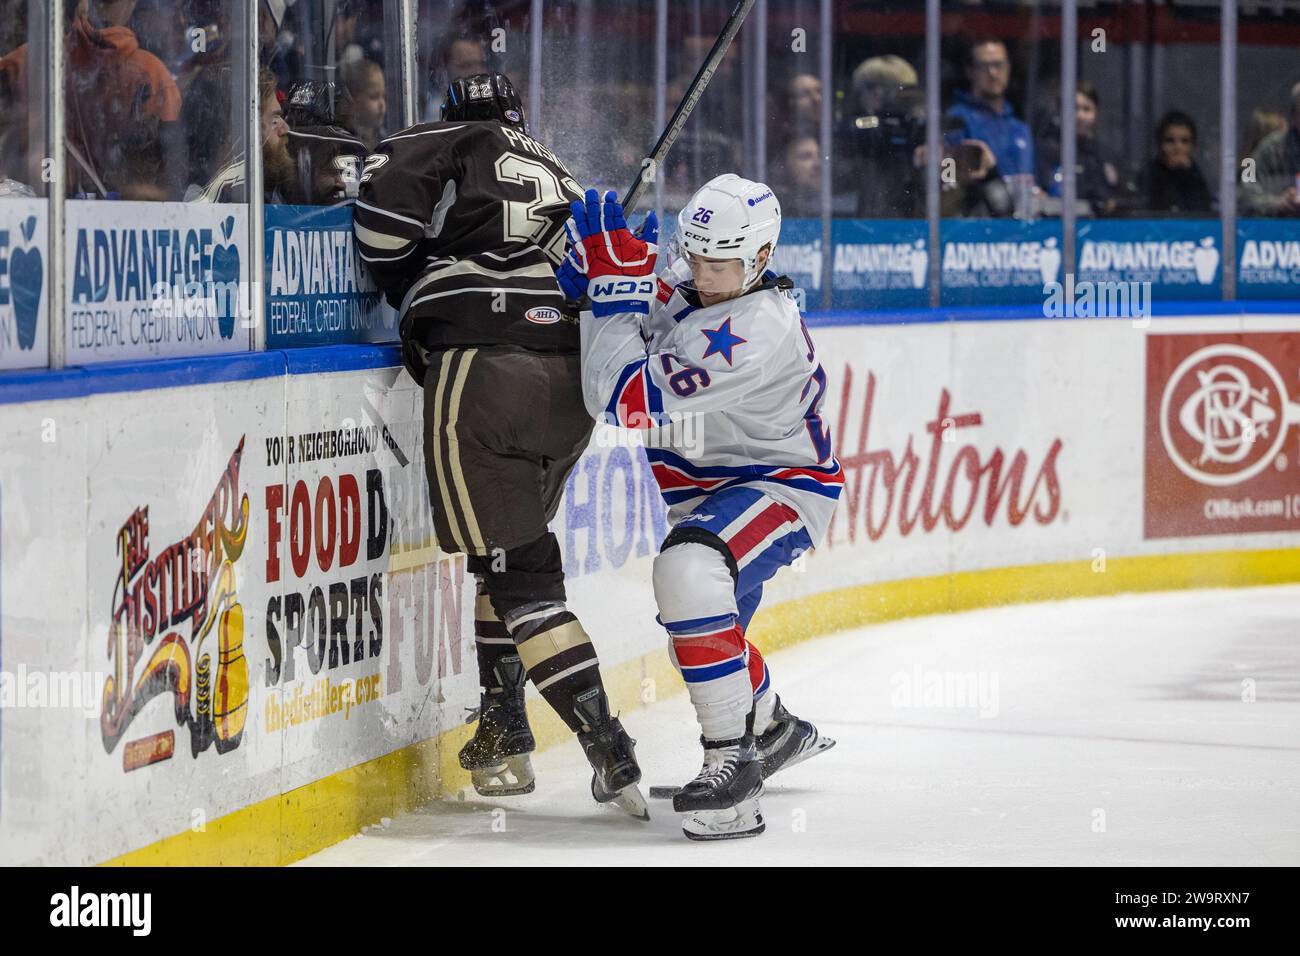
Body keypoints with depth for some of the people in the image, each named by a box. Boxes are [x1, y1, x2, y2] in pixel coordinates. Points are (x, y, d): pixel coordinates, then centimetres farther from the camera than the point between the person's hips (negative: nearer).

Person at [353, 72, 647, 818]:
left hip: (483, 367, -6)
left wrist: (415, 295, 13)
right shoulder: (562, 180, 27)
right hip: (570, 385, 6)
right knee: (507, 548, 23)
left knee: (518, 567, -4)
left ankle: (609, 749, -13)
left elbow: (384, 205, -3)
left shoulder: (457, 143, 10)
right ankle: (504, 738, 25)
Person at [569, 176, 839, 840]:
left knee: (689, 572, -37)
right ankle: (774, 730, 57)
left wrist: (618, 284, -29)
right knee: (694, 625, 27)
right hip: (708, 488, 10)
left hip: (778, 484, -10)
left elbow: (628, 401, -35)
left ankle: (731, 761, -32)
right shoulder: (685, 288, -5)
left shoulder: (757, 330, -32)